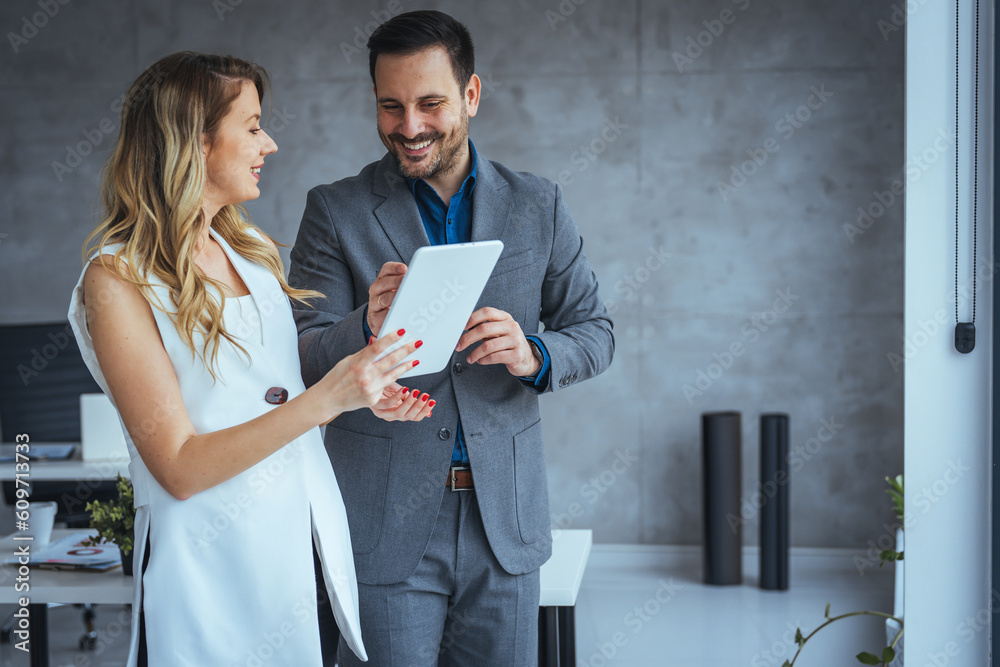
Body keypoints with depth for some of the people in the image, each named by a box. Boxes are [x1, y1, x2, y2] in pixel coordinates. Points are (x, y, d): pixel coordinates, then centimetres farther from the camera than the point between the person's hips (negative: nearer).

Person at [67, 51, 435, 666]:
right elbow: (179, 466, -18)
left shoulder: (253, 247, 8)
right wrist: (326, 398, -25)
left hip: (308, 540, 6)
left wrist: (362, 392, -1)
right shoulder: (117, 281, -13)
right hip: (213, 564, -6)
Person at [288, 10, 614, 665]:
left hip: (505, 518, 2)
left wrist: (532, 354, -15)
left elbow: (595, 330, 8)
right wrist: (369, 326, -26)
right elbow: (303, 361, -4)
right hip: (385, 523, -2)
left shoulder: (539, 206, 5)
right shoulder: (335, 211, 0)